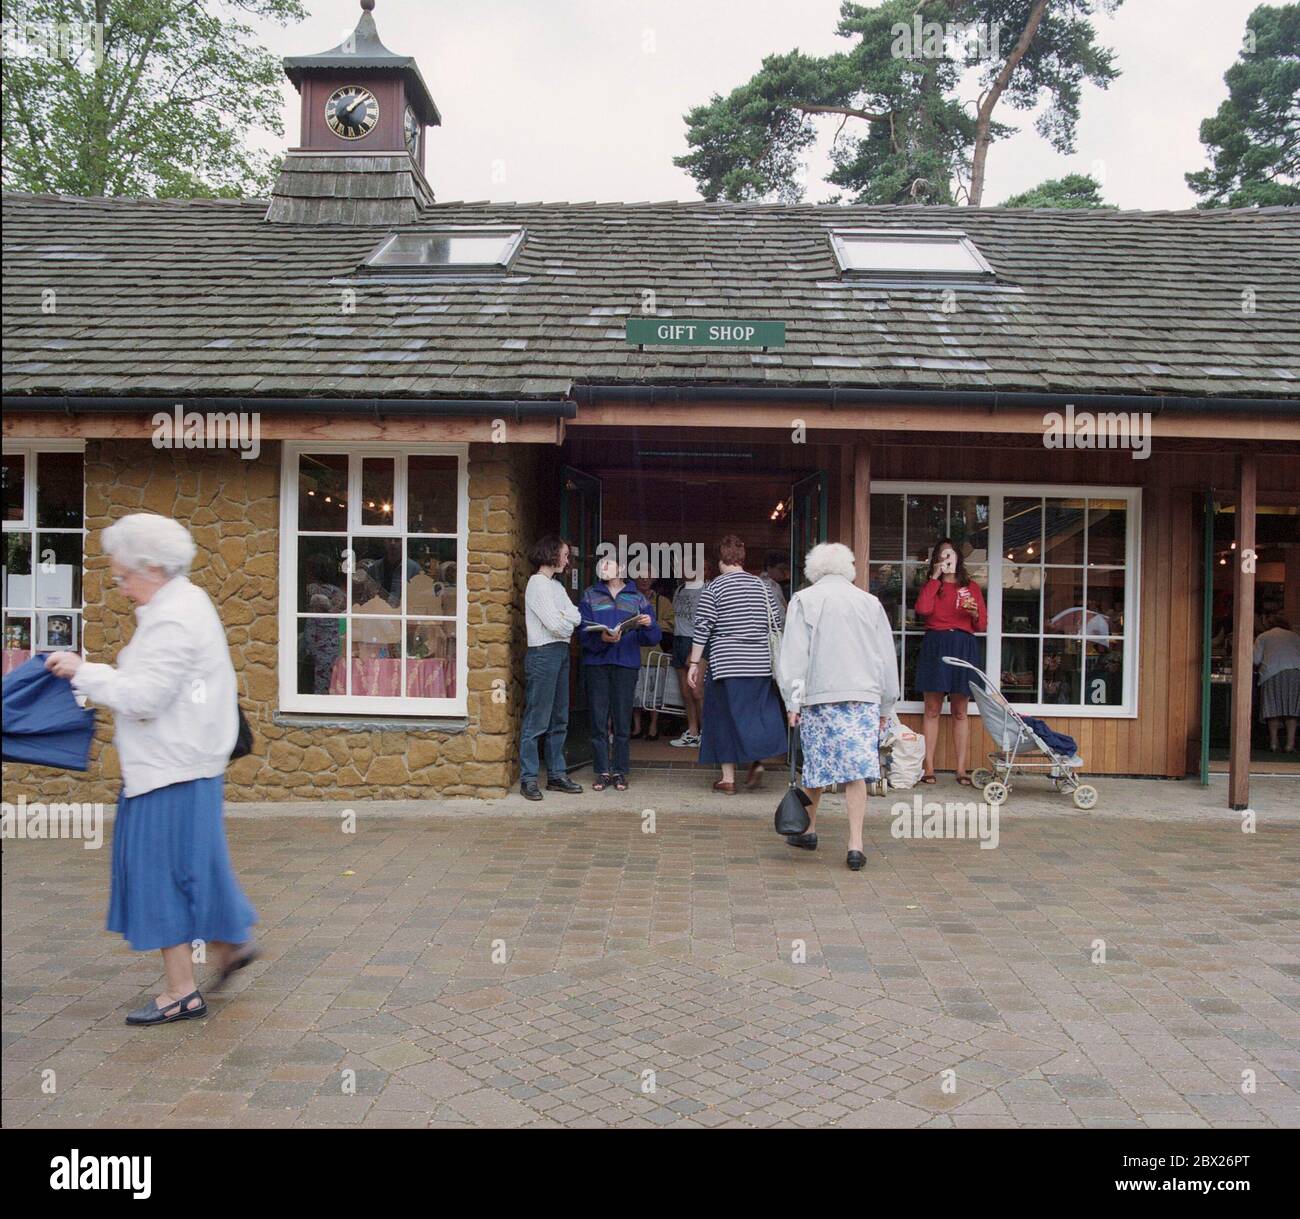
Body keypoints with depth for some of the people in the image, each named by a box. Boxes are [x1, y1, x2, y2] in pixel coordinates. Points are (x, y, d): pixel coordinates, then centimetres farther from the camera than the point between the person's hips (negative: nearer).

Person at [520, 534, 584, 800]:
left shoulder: (556, 585, 19)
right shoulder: (537, 583, -8)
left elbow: (577, 616, 8)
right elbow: (554, 623, -15)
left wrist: (563, 618, -11)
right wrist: (568, 624, 4)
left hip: (561, 653, 9)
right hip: (543, 653, -9)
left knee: (559, 719, 12)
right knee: (536, 721, -7)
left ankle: (557, 774, 18)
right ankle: (528, 779, -2)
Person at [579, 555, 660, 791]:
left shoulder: (637, 599, 9)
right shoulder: (590, 596, 9)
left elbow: (653, 638, 4)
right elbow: (584, 634, -4)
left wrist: (649, 626, -17)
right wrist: (602, 639, -23)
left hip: (626, 665, 0)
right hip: (596, 665, 0)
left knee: (622, 720, 2)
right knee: (598, 720, 1)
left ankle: (620, 772, 11)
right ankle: (602, 771, 9)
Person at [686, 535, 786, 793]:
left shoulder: (714, 588, -5)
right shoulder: (761, 585, 6)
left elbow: (701, 628, -7)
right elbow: (778, 623, 10)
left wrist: (694, 664, -1)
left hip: (725, 663, -3)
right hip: (760, 663, 3)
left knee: (725, 715, 5)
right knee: (758, 711, 15)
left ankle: (728, 779, 9)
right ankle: (757, 760, -1)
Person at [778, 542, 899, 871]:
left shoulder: (804, 600, 4)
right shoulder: (871, 603, 12)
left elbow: (794, 655, -3)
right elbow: (887, 657, 14)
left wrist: (792, 702, -1)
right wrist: (886, 706, 20)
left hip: (819, 695, -1)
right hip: (864, 696, 2)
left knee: (817, 763, 12)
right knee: (855, 770, -1)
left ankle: (808, 830, 28)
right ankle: (855, 845, -4)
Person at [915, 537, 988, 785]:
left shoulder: (971, 587, 15)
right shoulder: (931, 585, 13)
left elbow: (982, 625, 11)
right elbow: (922, 609, -10)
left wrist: (975, 613, -10)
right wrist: (935, 578, -4)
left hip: (964, 647, 1)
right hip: (934, 646, -1)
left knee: (960, 712, 2)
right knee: (932, 710, -2)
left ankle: (961, 770, 2)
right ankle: (928, 768, -2)